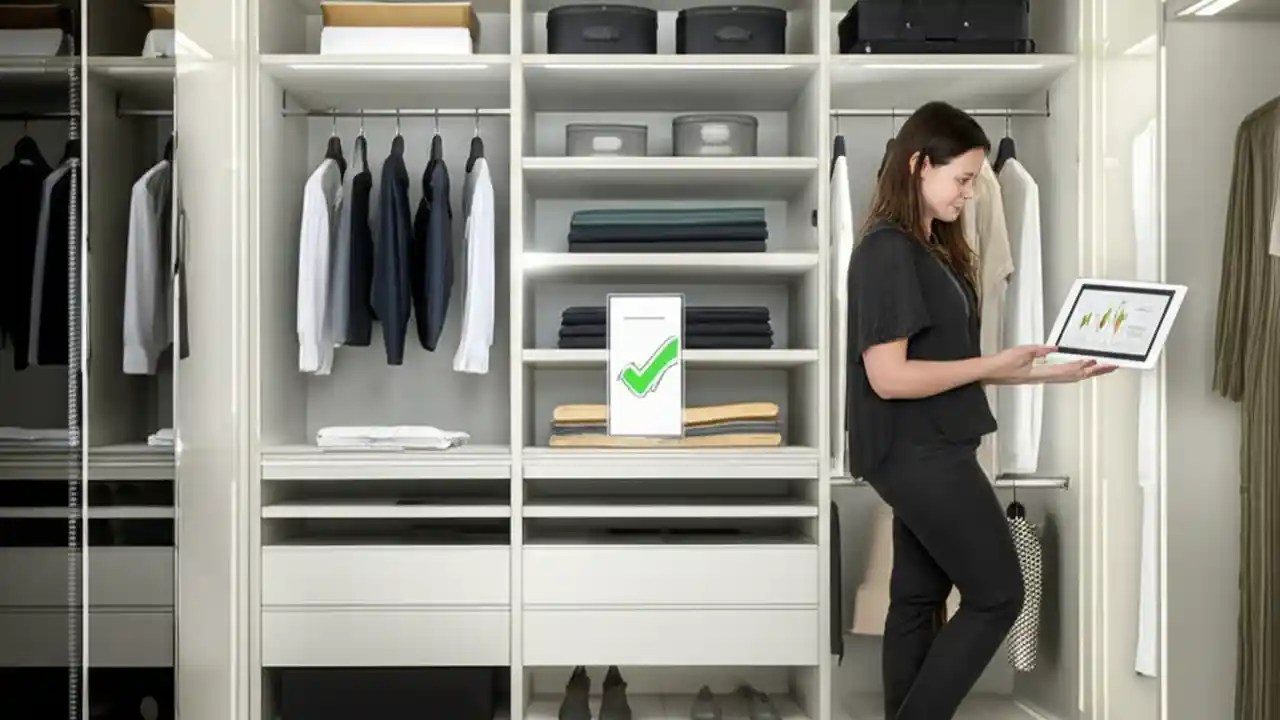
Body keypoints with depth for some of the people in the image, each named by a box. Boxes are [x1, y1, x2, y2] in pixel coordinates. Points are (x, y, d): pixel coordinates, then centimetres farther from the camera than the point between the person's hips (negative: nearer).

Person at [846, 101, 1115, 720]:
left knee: (918, 598, 13)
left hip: (928, 452, 9)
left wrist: (1048, 372, 7)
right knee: (997, 596, -2)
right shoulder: (886, 251, -17)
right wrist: (994, 365, -17)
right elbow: (888, 376, -22)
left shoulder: (934, 249, 13)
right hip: (918, 453, -9)